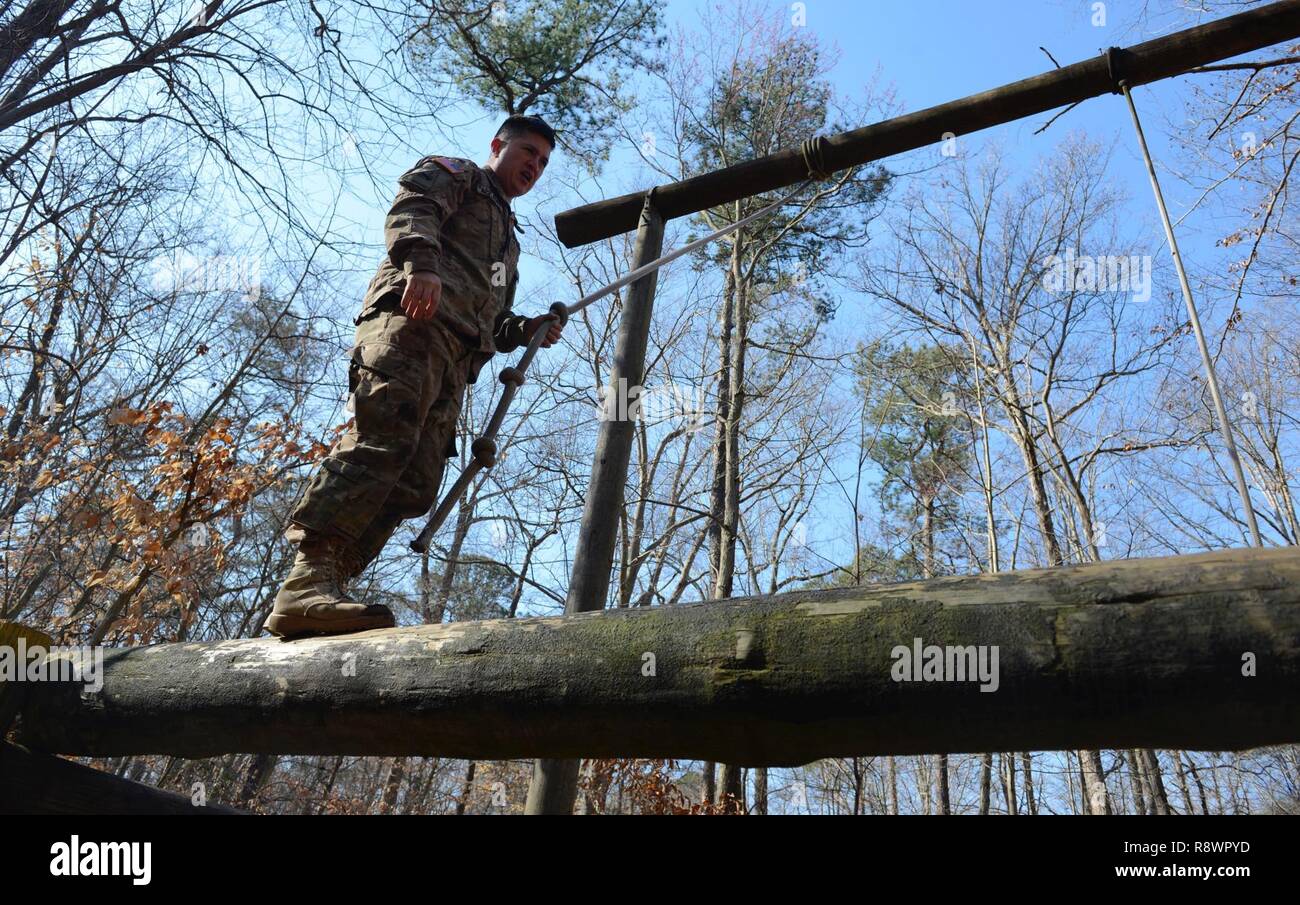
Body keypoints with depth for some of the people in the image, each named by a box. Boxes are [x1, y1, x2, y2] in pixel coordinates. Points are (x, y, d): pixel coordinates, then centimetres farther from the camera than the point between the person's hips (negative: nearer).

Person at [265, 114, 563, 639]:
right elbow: (411, 209, 0)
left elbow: (491, 324, 40)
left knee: (412, 485, -12)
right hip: (414, 315, -7)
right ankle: (308, 578, -38)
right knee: (385, 435, -29)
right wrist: (421, 261, -20)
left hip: (455, 357, 7)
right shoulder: (454, 174, 23)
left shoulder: (507, 238, 44)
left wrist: (528, 329, 20)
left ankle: (316, 595, -19)